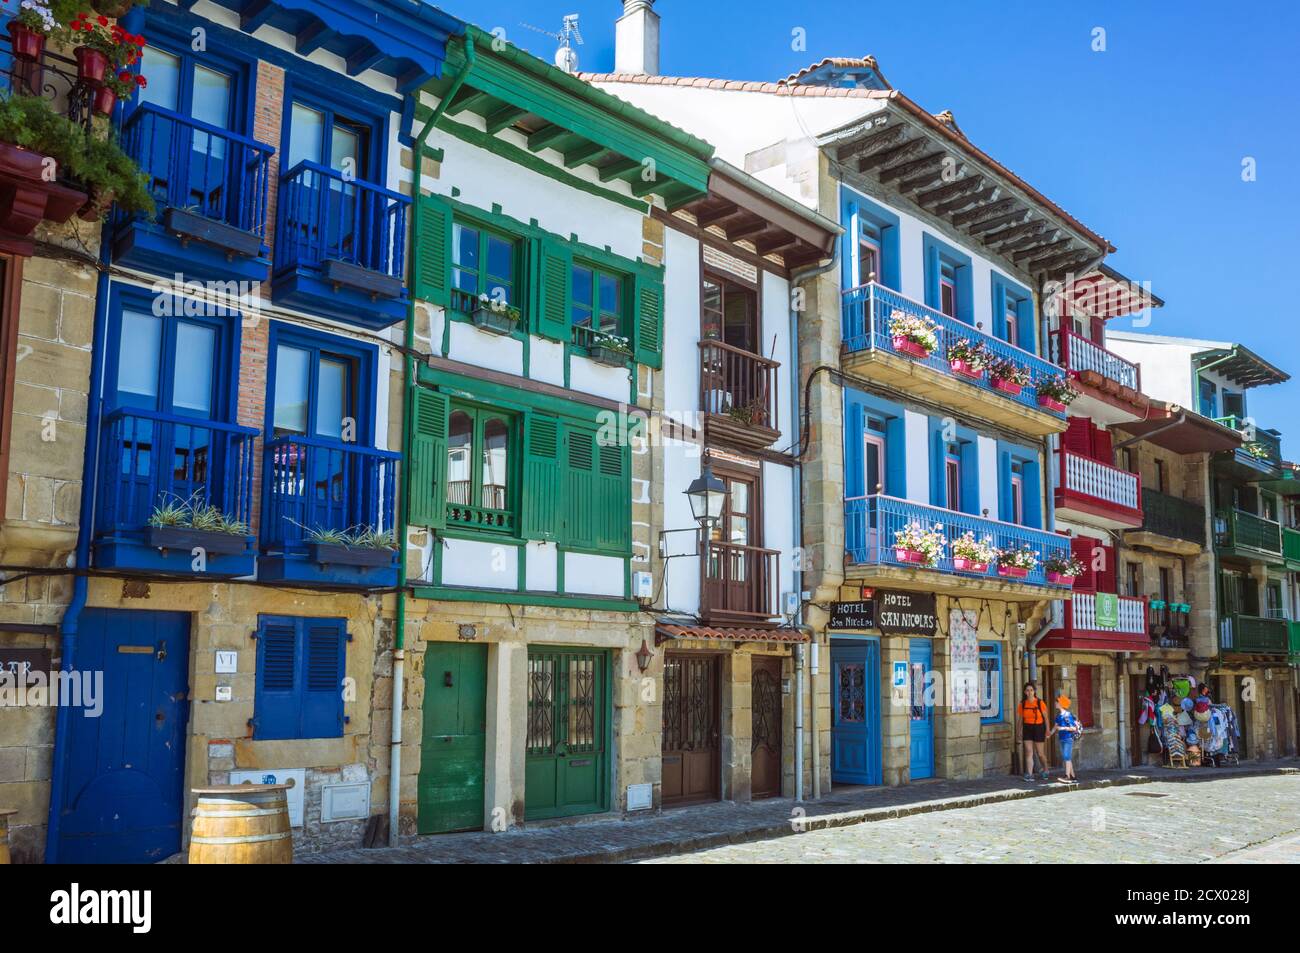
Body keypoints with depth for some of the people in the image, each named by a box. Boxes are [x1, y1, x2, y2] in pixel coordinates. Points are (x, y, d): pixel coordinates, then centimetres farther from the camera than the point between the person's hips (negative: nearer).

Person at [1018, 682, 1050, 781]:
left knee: (1040, 753, 6)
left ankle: (1045, 770, 32)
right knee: (1029, 752, -5)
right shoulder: (1023, 704, 1)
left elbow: (1046, 718, -1)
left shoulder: (1040, 703, -6)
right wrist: (1020, 732, 7)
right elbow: (1021, 719, 8)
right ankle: (1029, 774, -4)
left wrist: (1047, 731, -5)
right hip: (1027, 729, 2)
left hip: (1038, 728, -2)